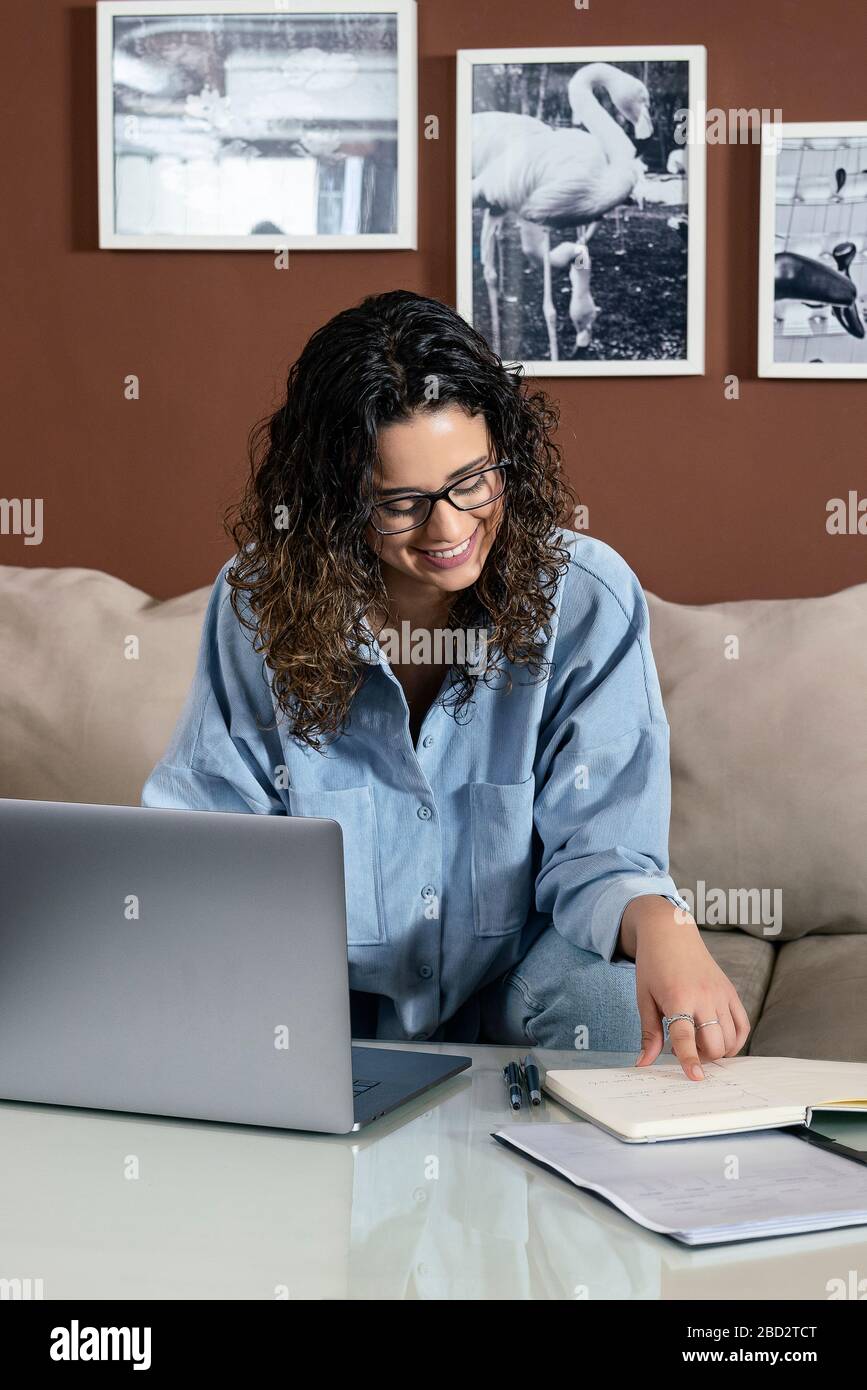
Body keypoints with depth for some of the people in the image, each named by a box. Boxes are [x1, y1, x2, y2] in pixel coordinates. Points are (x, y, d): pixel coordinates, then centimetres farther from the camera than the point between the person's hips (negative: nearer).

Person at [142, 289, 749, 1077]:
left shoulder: (585, 599, -11)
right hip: (333, 998, 1)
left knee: (619, 1001, -33)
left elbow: (598, 846, -12)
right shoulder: (263, 600, -6)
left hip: (516, 977, -1)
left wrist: (657, 921, -35)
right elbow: (206, 821, -1)